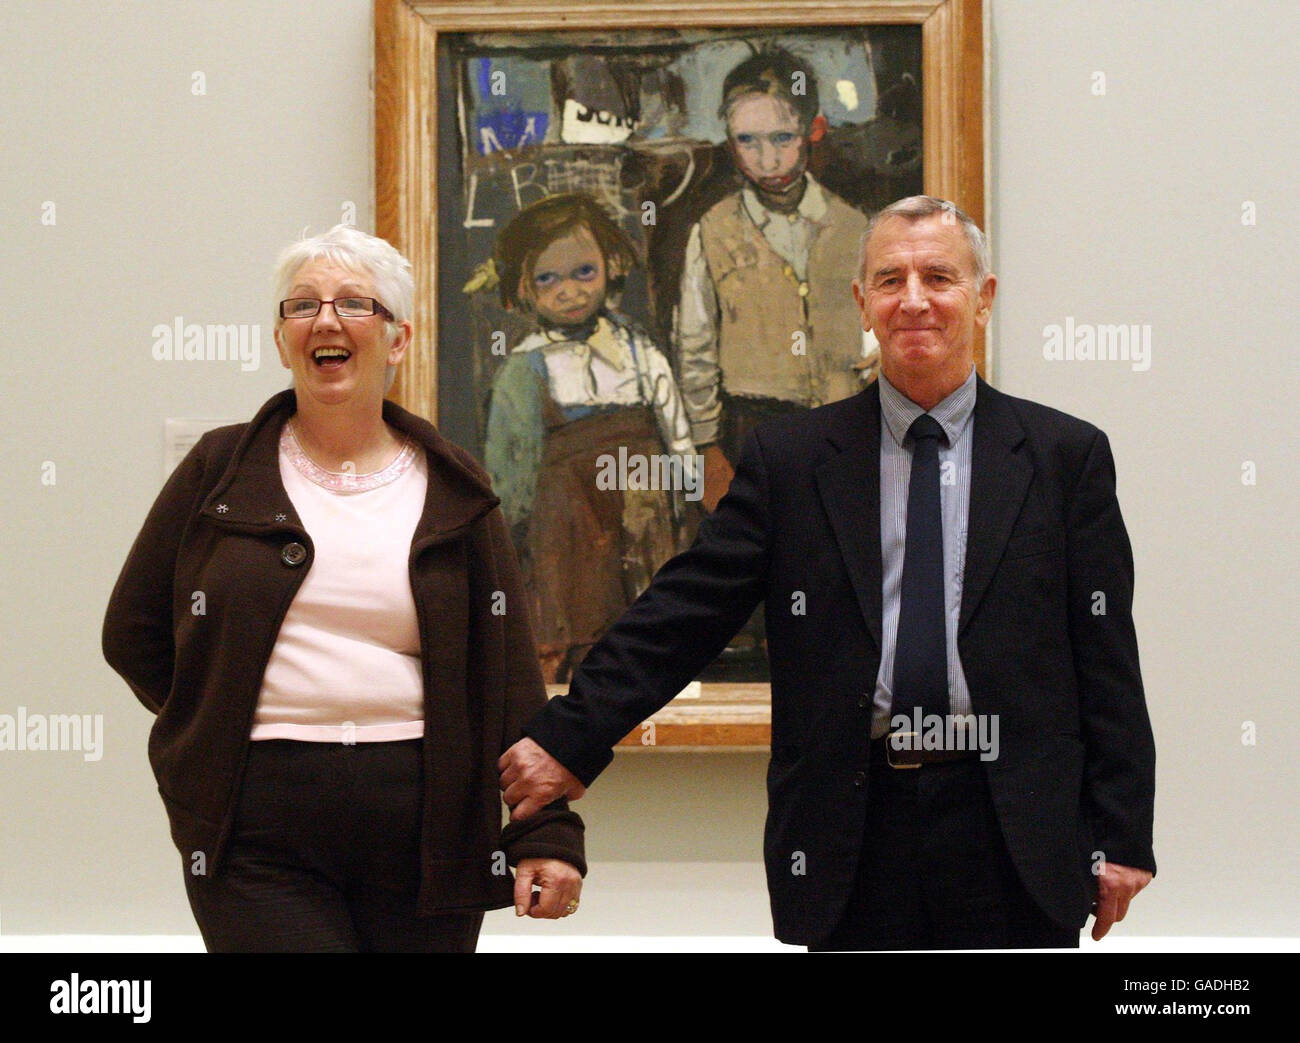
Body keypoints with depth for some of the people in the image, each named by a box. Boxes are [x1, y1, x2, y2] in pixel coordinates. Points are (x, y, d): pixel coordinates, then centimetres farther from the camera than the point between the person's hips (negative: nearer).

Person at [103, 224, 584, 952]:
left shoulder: (454, 494, 10)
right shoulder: (222, 474, 8)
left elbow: (512, 682, 6)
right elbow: (133, 634, 14)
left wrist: (547, 833, -2)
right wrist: (226, 730, 10)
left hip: (425, 828, 2)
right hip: (260, 834, -1)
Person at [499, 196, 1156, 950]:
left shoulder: (1066, 456, 5)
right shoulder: (790, 459, 7)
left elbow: (1107, 661, 4)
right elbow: (685, 614, 4)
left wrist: (1121, 839, -1)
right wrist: (570, 739, -5)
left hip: (1015, 839, -1)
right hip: (855, 838, 1)